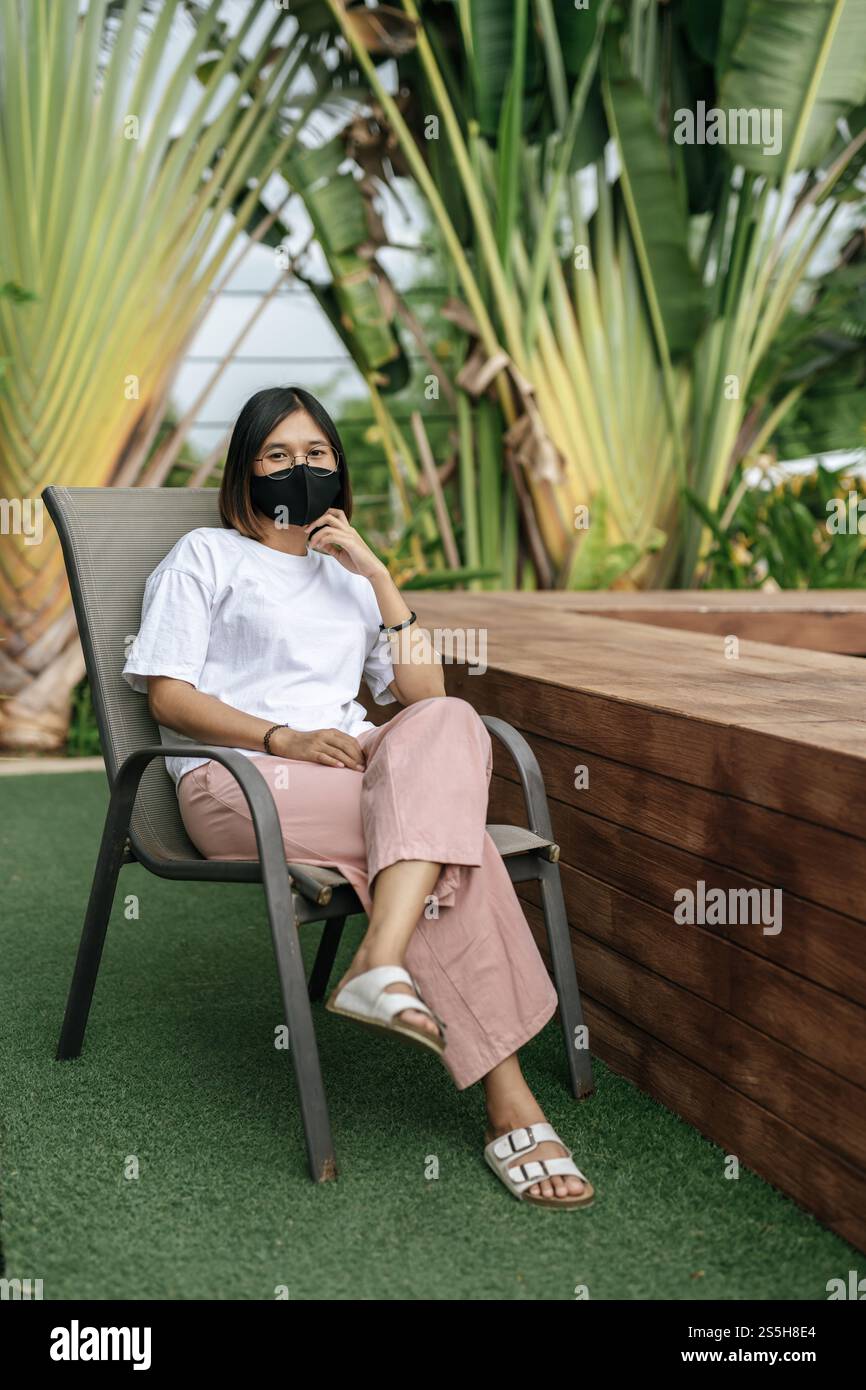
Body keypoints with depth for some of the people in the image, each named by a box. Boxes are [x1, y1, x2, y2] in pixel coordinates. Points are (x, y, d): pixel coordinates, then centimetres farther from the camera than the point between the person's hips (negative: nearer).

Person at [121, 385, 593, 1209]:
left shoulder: (351, 575, 29)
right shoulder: (206, 556, 15)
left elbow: (422, 696, 15)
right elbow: (168, 695, 1)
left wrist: (377, 574, 6)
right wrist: (284, 738, -15)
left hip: (353, 765, 5)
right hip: (237, 781, -4)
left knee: (449, 725, -32)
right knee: (448, 824, -31)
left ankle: (380, 963, -47)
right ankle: (508, 1099, -35)